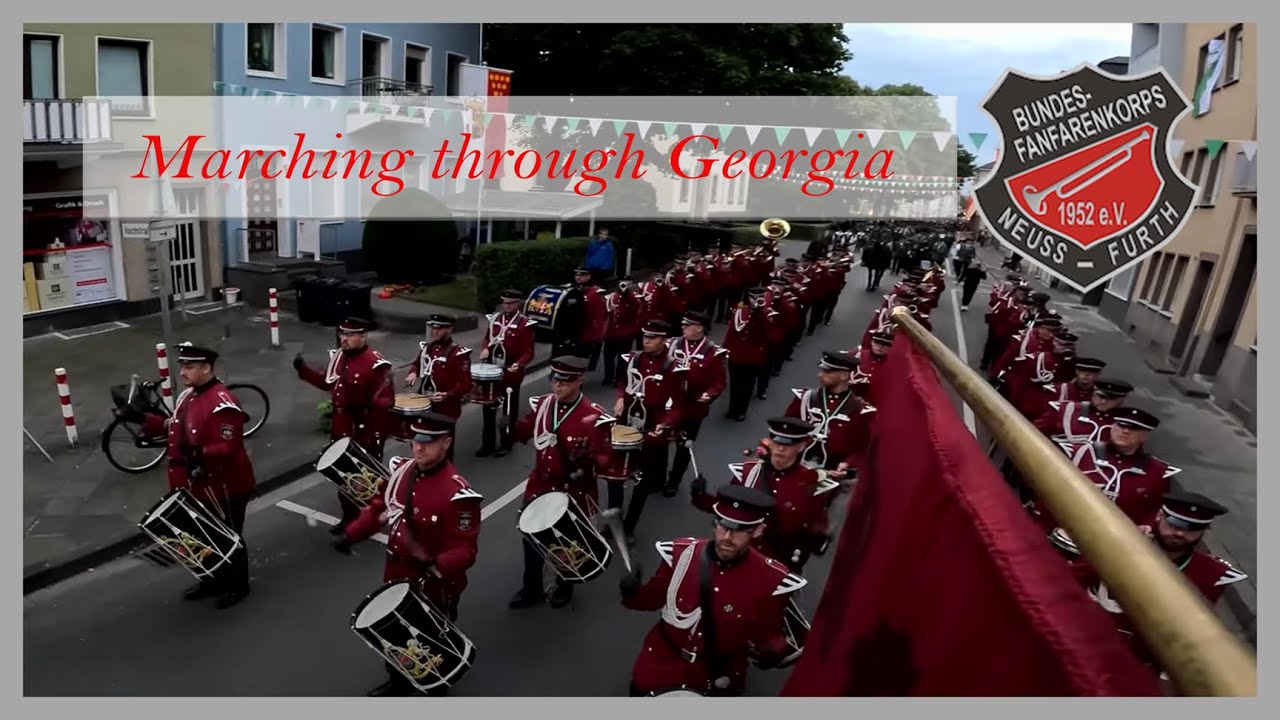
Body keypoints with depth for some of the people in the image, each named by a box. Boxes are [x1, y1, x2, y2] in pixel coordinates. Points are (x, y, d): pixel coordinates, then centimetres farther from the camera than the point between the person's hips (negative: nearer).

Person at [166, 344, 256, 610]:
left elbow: (228, 448, -30)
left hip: (225, 486, -9)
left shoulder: (222, 404, -25)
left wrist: (200, 454, -42)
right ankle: (212, 581, 39)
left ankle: (237, 586, 25)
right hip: (199, 485, 9)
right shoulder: (186, 397, 6)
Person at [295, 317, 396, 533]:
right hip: (341, 430, 8)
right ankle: (349, 516, 36)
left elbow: (387, 400, -22)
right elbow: (327, 382, 18)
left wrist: (370, 404, -42)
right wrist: (303, 369, 9)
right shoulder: (338, 356, 4)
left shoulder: (376, 364, -21)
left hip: (367, 434, -8)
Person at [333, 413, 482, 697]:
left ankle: (435, 688, 42)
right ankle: (398, 682, 53)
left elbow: (465, 550, -28)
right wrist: (351, 534, 1)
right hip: (397, 574, 7)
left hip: (434, 585, -7)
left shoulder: (457, 493, -29)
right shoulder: (402, 469, -6)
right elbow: (380, 506, 10)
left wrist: (437, 567, -45)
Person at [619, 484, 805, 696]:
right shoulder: (681, 554, -14)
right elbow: (653, 598, 0)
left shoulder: (770, 579, -18)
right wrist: (633, 593, -21)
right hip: (664, 661, 1)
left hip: (719, 674, 0)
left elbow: (771, 632, -5)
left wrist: (772, 652, -26)